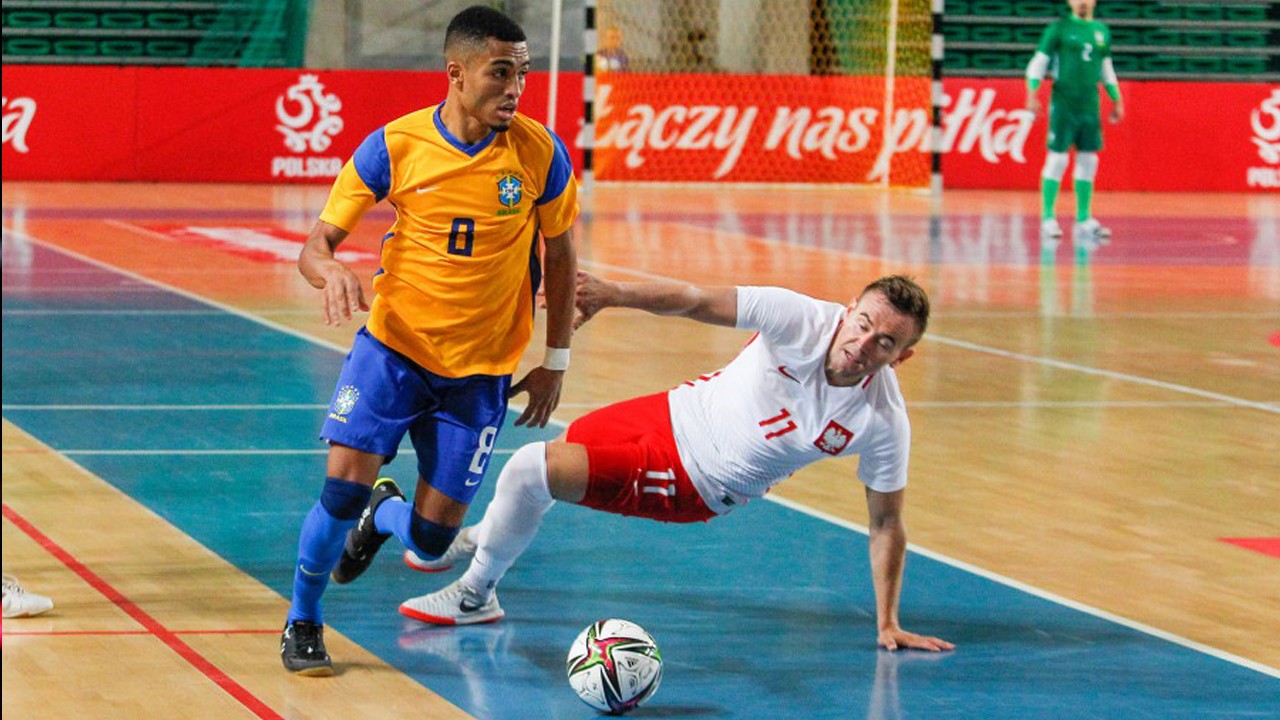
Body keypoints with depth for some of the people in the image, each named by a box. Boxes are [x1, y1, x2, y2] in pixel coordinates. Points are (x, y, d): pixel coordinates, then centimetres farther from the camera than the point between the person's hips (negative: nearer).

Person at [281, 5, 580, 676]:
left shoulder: (540, 152, -10)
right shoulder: (394, 146, -12)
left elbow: (560, 255, 5)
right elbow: (317, 244, -7)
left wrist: (555, 362, 5)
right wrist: (332, 273, -31)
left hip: (481, 368, 1)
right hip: (394, 343, -1)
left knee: (431, 539, -1)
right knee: (344, 486, -18)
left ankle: (384, 513, 37)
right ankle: (302, 621, 8)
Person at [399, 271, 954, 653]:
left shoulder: (884, 423, -25)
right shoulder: (803, 319, -23)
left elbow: (886, 523, -13)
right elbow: (697, 301, -18)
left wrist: (888, 624, -14)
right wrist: (615, 293, -32)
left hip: (695, 483, -3)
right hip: (679, 414, 3)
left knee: (531, 472, -14)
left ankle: (476, 595, 13)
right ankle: (483, 536, 59)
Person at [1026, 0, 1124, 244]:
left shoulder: (1102, 32, 13)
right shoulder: (1059, 29, -2)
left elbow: (1107, 70, 22)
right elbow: (1038, 63, -3)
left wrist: (1117, 101, 19)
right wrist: (1032, 94, -14)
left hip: (1090, 105, 5)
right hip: (1063, 104, -5)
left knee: (1088, 161, 5)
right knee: (1057, 158, -6)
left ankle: (1084, 221, 11)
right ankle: (1048, 219, -1)